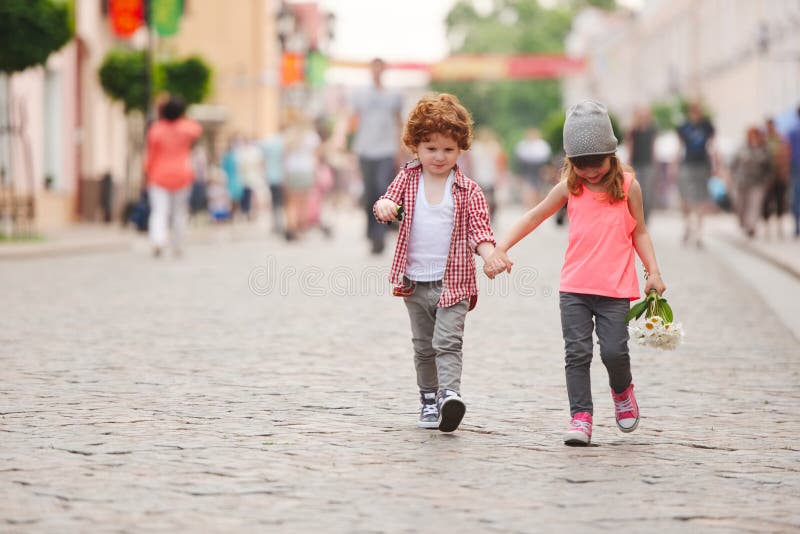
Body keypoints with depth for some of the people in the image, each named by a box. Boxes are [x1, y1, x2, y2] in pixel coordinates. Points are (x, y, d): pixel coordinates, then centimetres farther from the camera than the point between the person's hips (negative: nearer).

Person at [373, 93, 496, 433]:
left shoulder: (467, 190, -2)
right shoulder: (408, 179, 5)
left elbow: (478, 229, -5)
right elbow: (388, 204, -2)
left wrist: (490, 254, -26)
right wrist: (384, 207, -29)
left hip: (453, 282, -3)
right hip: (415, 281, 3)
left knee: (448, 342, -16)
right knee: (423, 346, 13)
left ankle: (450, 395, -28)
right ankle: (429, 400, 25)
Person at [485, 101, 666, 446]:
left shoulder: (627, 185, 1)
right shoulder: (569, 188, 4)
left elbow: (639, 232, 8)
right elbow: (534, 217, 10)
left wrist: (653, 272, -2)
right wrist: (500, 249, 0)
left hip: (614, 289, -1)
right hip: (574, 287, 2)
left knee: (614, 351, -8)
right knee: (577, 353, -5)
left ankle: (622, 390, 24)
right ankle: (581, 418, -1)